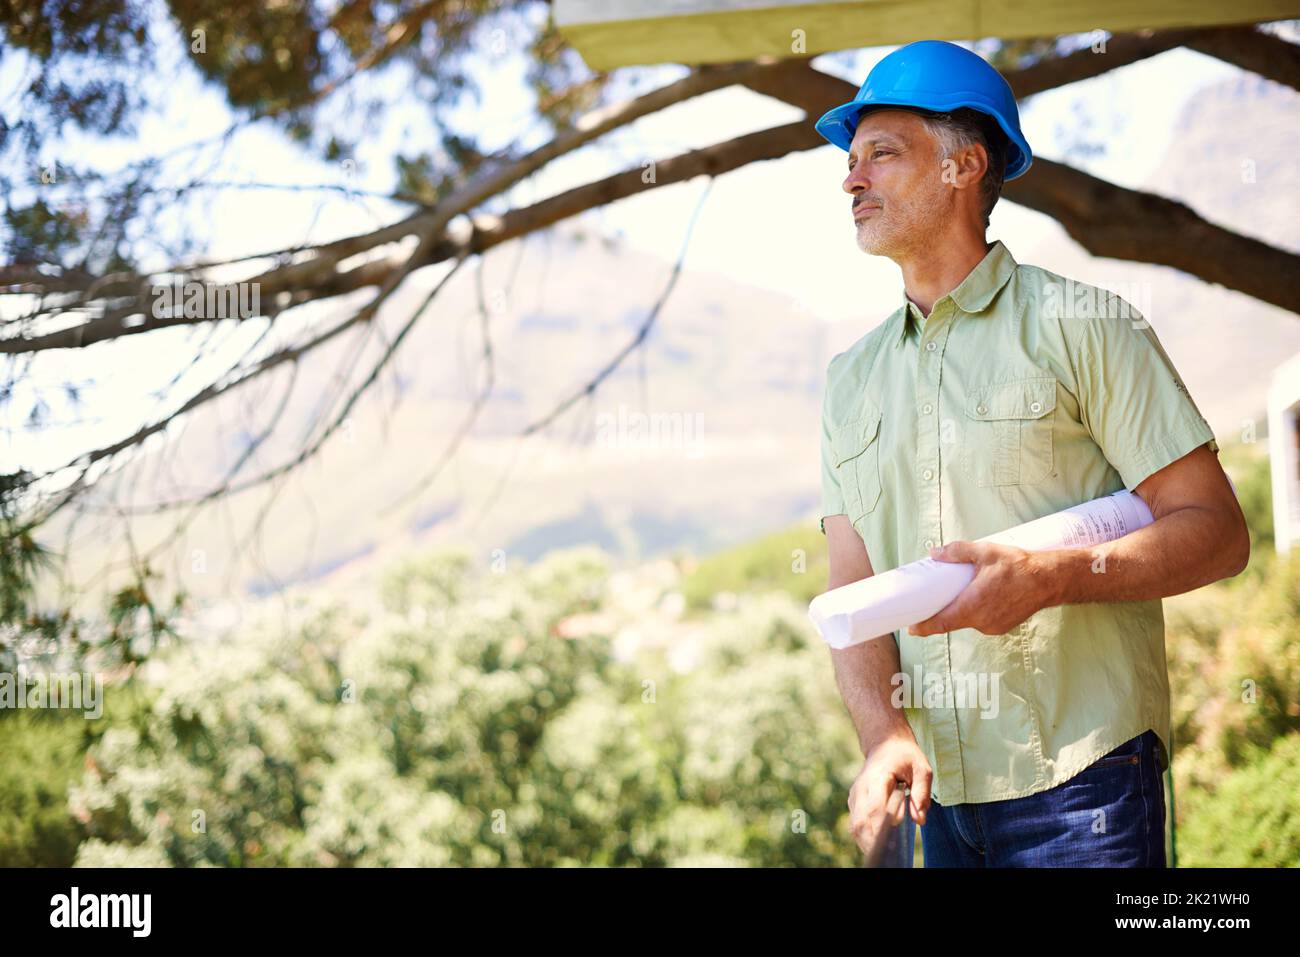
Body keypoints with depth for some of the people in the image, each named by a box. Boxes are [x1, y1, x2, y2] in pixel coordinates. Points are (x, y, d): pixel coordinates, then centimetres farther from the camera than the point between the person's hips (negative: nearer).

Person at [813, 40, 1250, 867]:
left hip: (1081, 778, -4)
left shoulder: (1081, 327, -2)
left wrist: (1044, 578, -20)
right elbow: (852, 594, 7)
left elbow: (1220, 533, -6)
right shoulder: (853, 379, 13)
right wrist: (886, 737, -11)